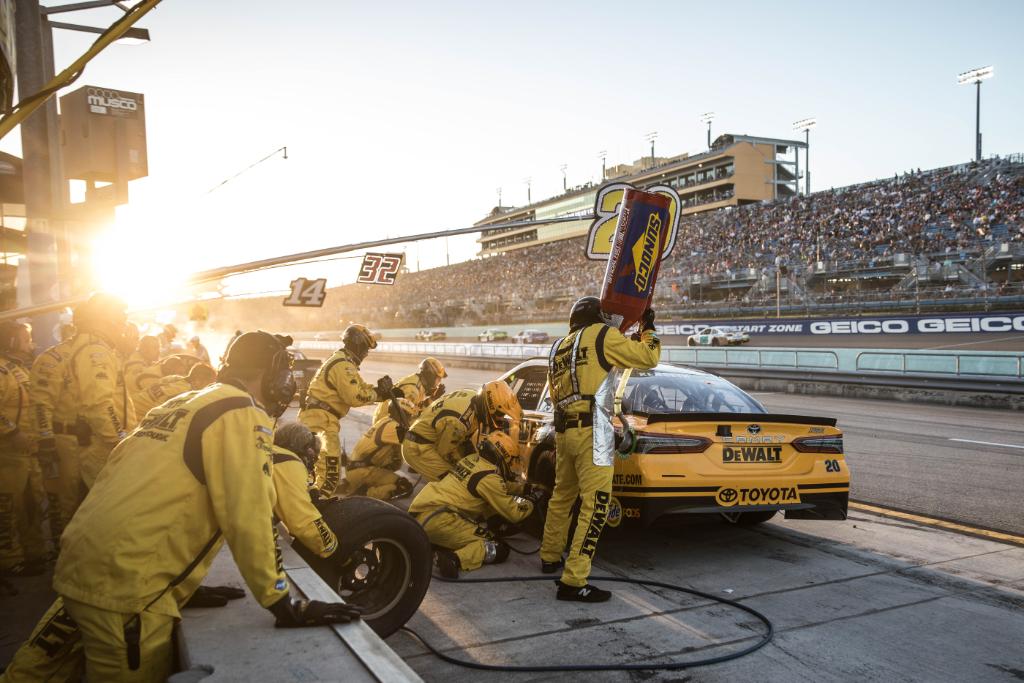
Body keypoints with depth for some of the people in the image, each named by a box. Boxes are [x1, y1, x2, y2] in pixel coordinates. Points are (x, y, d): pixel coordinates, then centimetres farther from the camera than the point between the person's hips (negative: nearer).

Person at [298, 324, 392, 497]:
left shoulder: (342, 362, 20)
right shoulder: (344, 365, -15)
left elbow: (361, 388, 16)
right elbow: (355, 397, -22)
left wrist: (381, 390, 1)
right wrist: (378, 393, -9)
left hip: (315, 417, 11)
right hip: (321, 419, -11)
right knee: (330, 474, -14)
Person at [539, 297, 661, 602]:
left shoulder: (558, 348, 20)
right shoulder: (601, 335, -1)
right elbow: (648, 357, 0)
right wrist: (648, 329, 16)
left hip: (563, 428, 8)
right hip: (592, 431, -8)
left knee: (561, 496, 23)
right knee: (595, 505, -6)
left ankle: (550, 558, 37)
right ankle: (573, 581, -9)